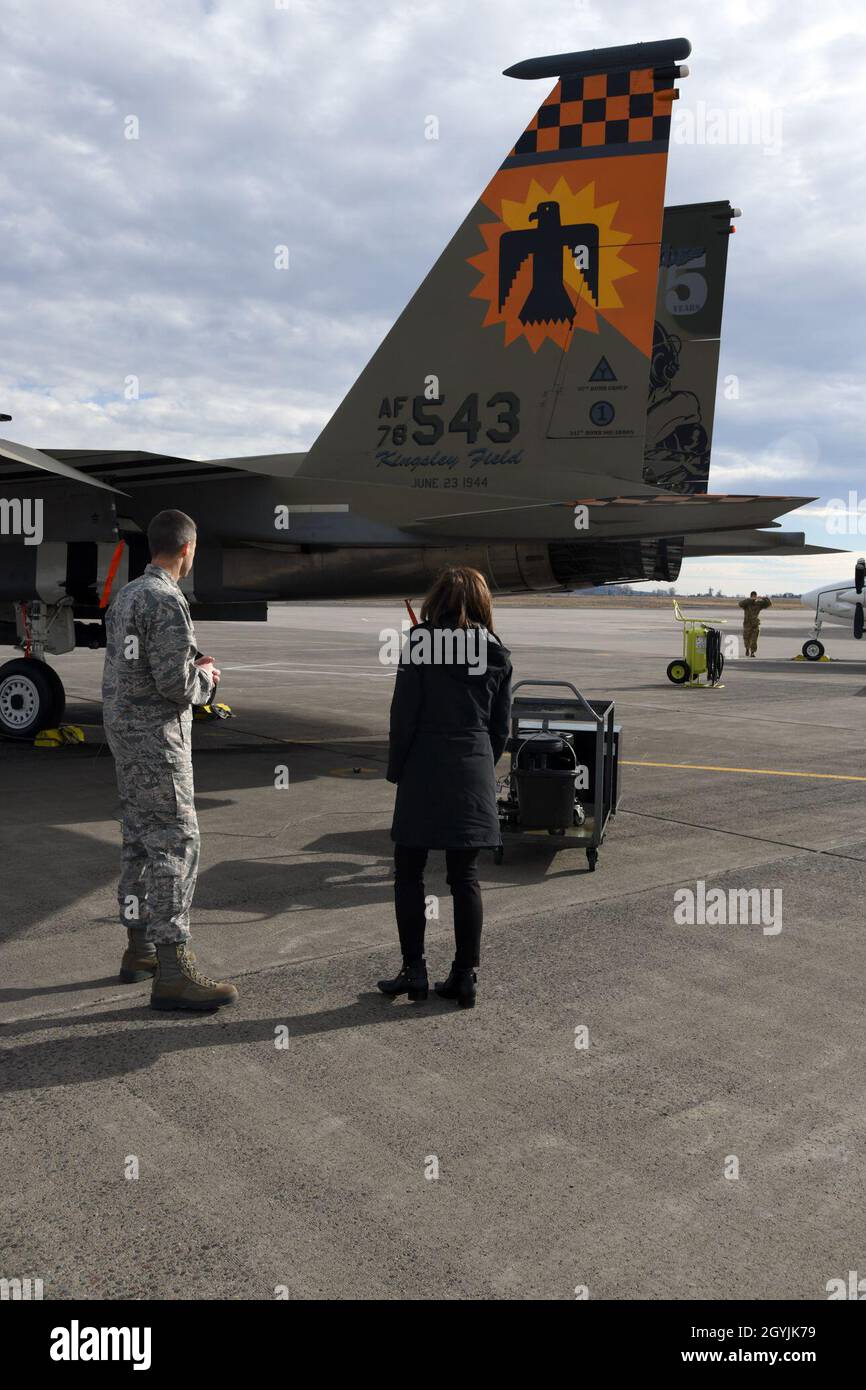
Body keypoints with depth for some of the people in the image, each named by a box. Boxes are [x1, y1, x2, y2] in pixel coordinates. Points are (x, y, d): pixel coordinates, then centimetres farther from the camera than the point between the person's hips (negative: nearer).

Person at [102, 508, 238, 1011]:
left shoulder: (127, 595, 12)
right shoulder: (167, 602, -18)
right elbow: (176, 687, -23)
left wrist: (191, 666, 13)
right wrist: (205, 679, -2)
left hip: (124, 732, 10)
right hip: (157, 738, -10)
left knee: (140, 839, 16)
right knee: (176, 844, -7)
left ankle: (139, 950, 27)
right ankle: (173, 972, -6)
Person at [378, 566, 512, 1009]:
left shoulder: (419, 643, -6)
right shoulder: (496, 653, 5)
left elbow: (404, 714, -7)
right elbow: (501, 724, 7)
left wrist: (396, 770, 3)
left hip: (424, 772, -3)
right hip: (473, 775, 4)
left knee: (409, 872, 8)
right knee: (465, 876, 8)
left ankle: (414, 969, 9)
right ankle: (465, 975, 11)